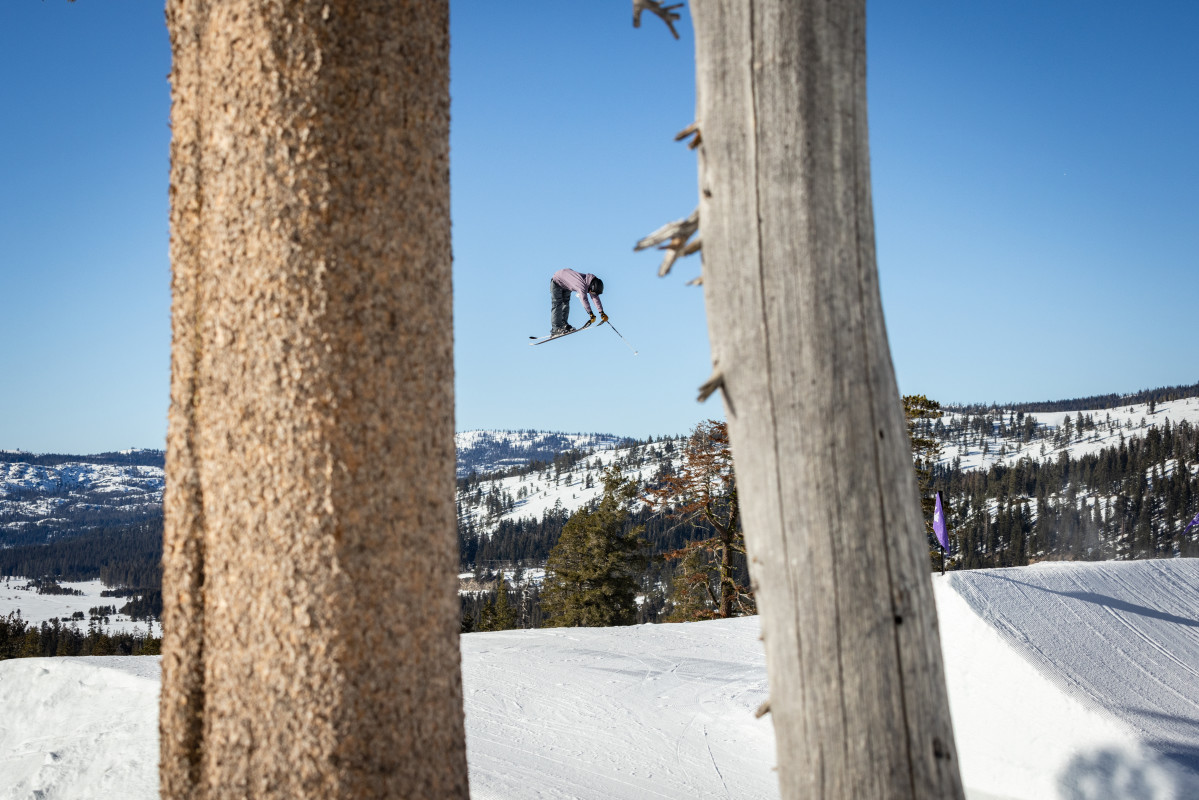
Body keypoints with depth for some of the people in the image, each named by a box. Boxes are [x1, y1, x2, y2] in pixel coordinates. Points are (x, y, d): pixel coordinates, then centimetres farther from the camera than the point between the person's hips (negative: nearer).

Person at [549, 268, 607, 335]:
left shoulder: (593, 282, -14)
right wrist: (591, 315, -49)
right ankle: (555, 328, -12)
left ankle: (563, 323, 16)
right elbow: (584, 300, -45)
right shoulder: (583, 285, -40)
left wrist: (602, 312, -14)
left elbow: (595, 297, -9)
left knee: (566, 303, 9)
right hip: (557, 282, -8)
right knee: (557, 305, -10)